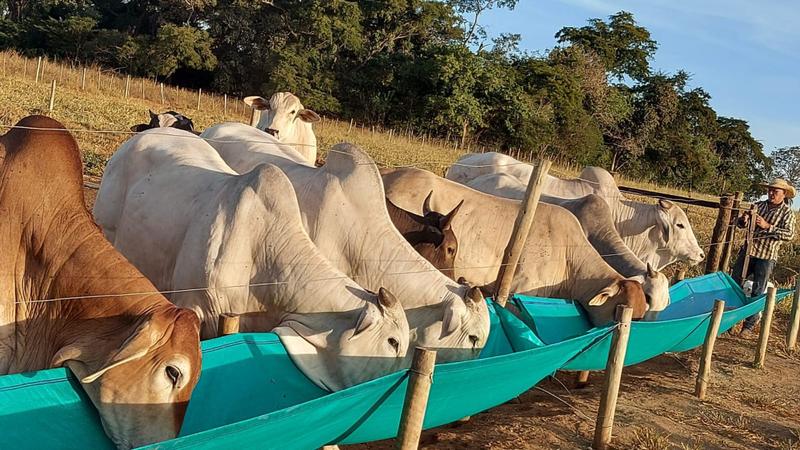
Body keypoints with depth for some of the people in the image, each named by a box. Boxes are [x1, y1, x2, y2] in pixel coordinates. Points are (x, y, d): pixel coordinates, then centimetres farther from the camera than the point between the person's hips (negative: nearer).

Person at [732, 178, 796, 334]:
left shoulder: (787, 212, -3)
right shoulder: (759, 205, 8)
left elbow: (789, 234, -15)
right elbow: (741, 224, 9)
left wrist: (767, 226, -24)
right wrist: (743, 220, -15)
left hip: (766, 257, -4)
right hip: (747, 251, 4)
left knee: (758, 291, 2)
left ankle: (750, 323, 11)